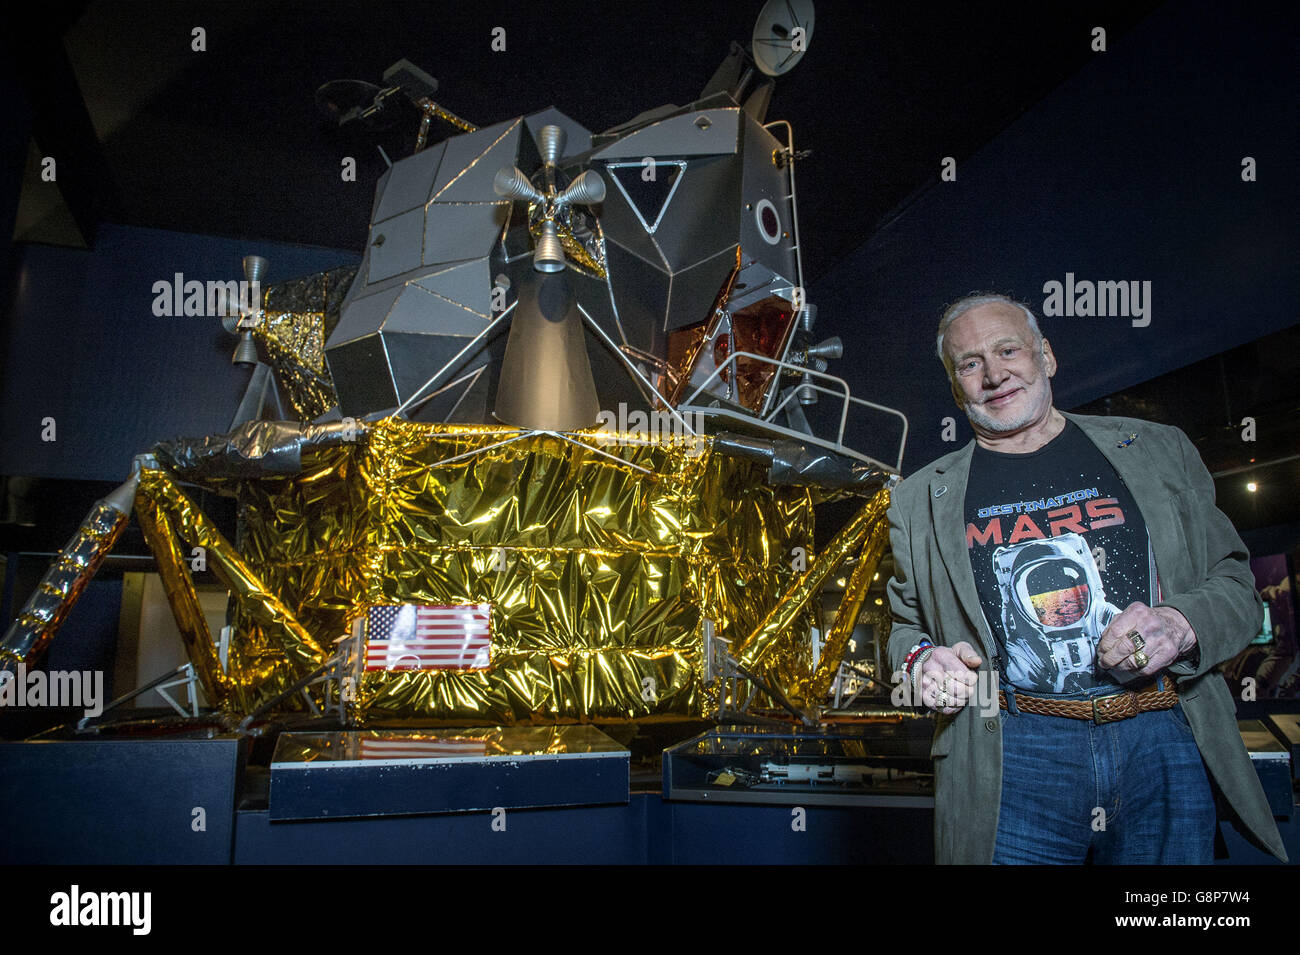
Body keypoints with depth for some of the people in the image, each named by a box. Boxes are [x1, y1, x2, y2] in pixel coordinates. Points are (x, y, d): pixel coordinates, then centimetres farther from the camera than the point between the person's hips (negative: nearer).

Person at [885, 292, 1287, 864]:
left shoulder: (1160, 451, 9)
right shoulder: (919, 501, 8)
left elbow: (1235, 583, 11)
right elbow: (905, 627, 16)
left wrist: (1180, 624, -11)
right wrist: (922, 660, -7)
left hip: (1164, 746, 1)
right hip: (1011, 760, -1)